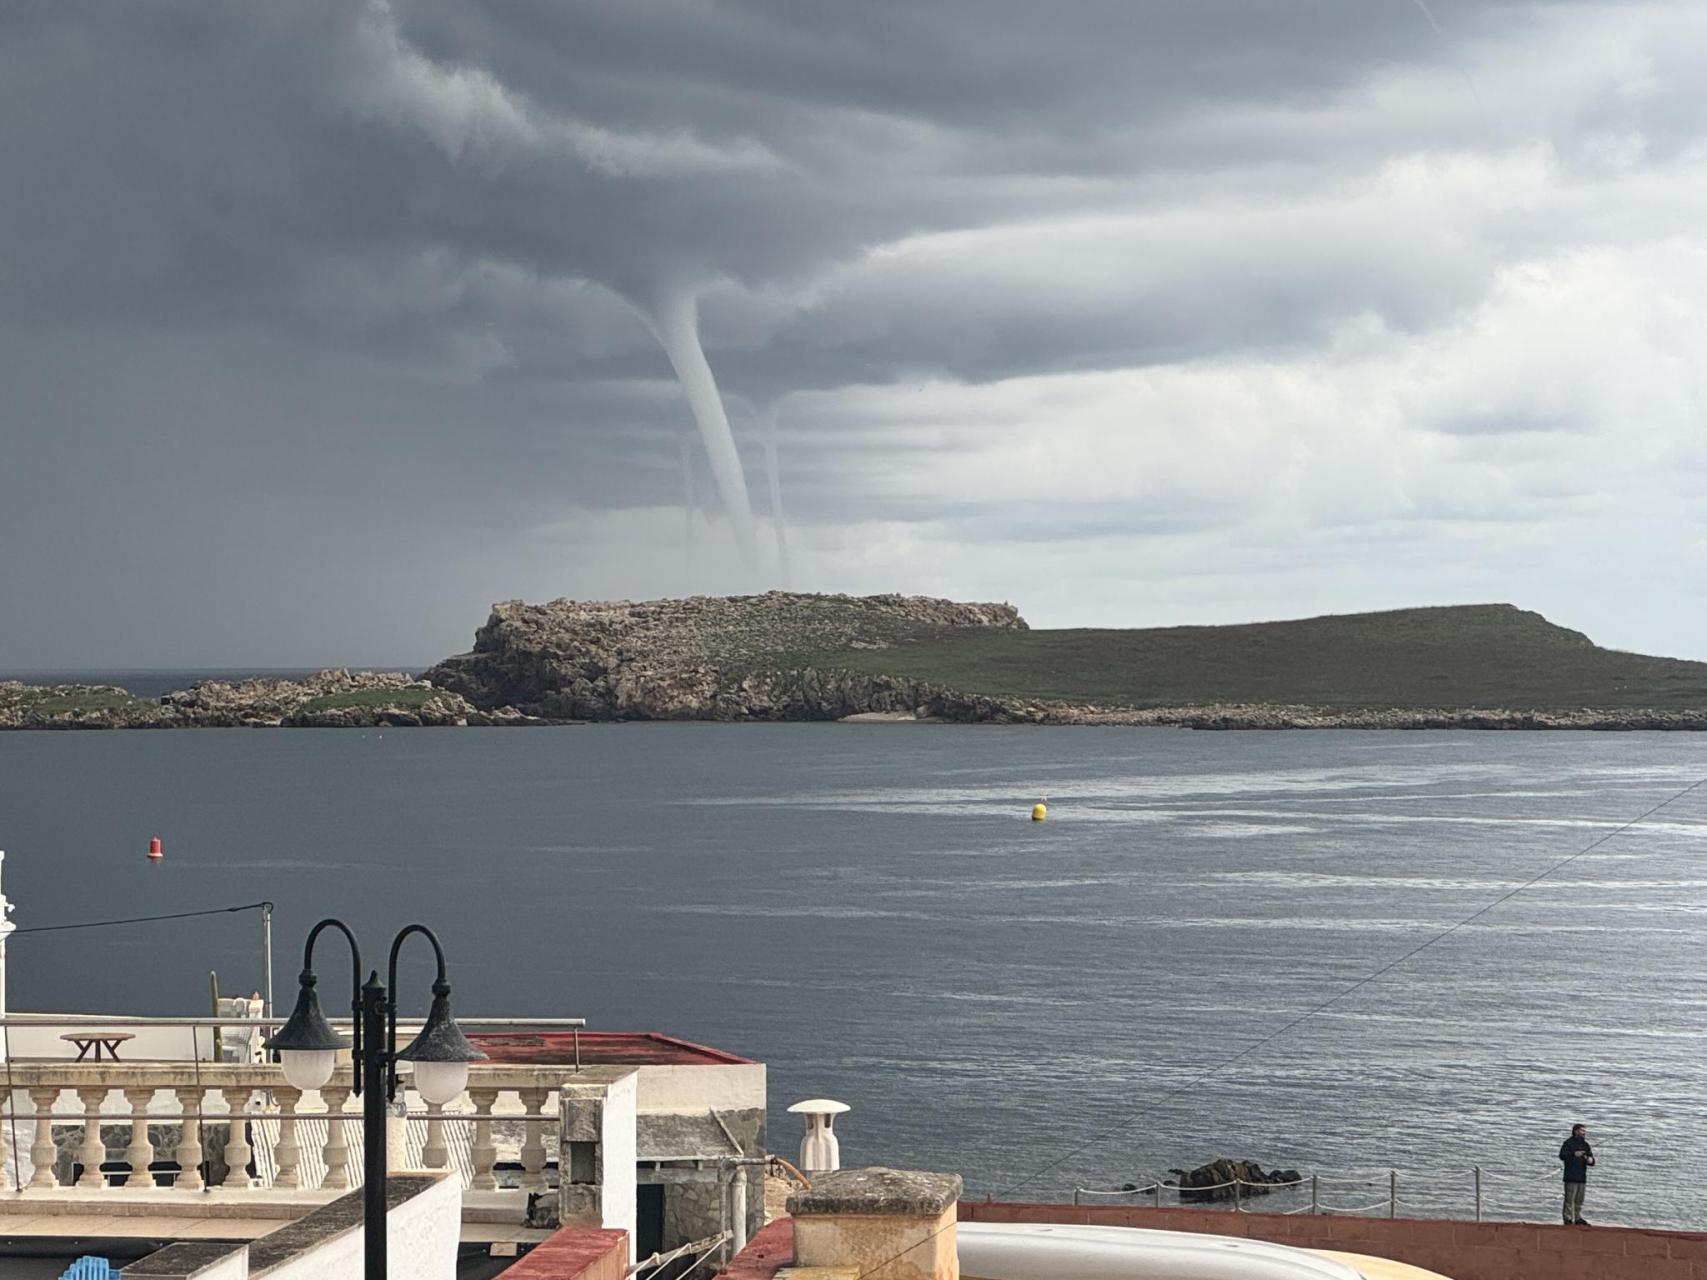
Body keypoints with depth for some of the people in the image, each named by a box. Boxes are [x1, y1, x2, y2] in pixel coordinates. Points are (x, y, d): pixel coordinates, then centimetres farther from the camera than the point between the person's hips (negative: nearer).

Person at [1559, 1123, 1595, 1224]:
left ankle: (1578, 1218, 14)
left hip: (1582, 1177, 7)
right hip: (1571, 1177, -7)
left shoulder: (1585, 1145, 19)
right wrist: (1574, 1154, -26)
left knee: (1579, 1200, 9)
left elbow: (1592, 1161, 19)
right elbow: (1562, 1155, -14)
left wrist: (1590, 1159, -6)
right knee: (1570, 1199, -9)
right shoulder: (1569, 1143, -1)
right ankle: (1568, 1218, -8)